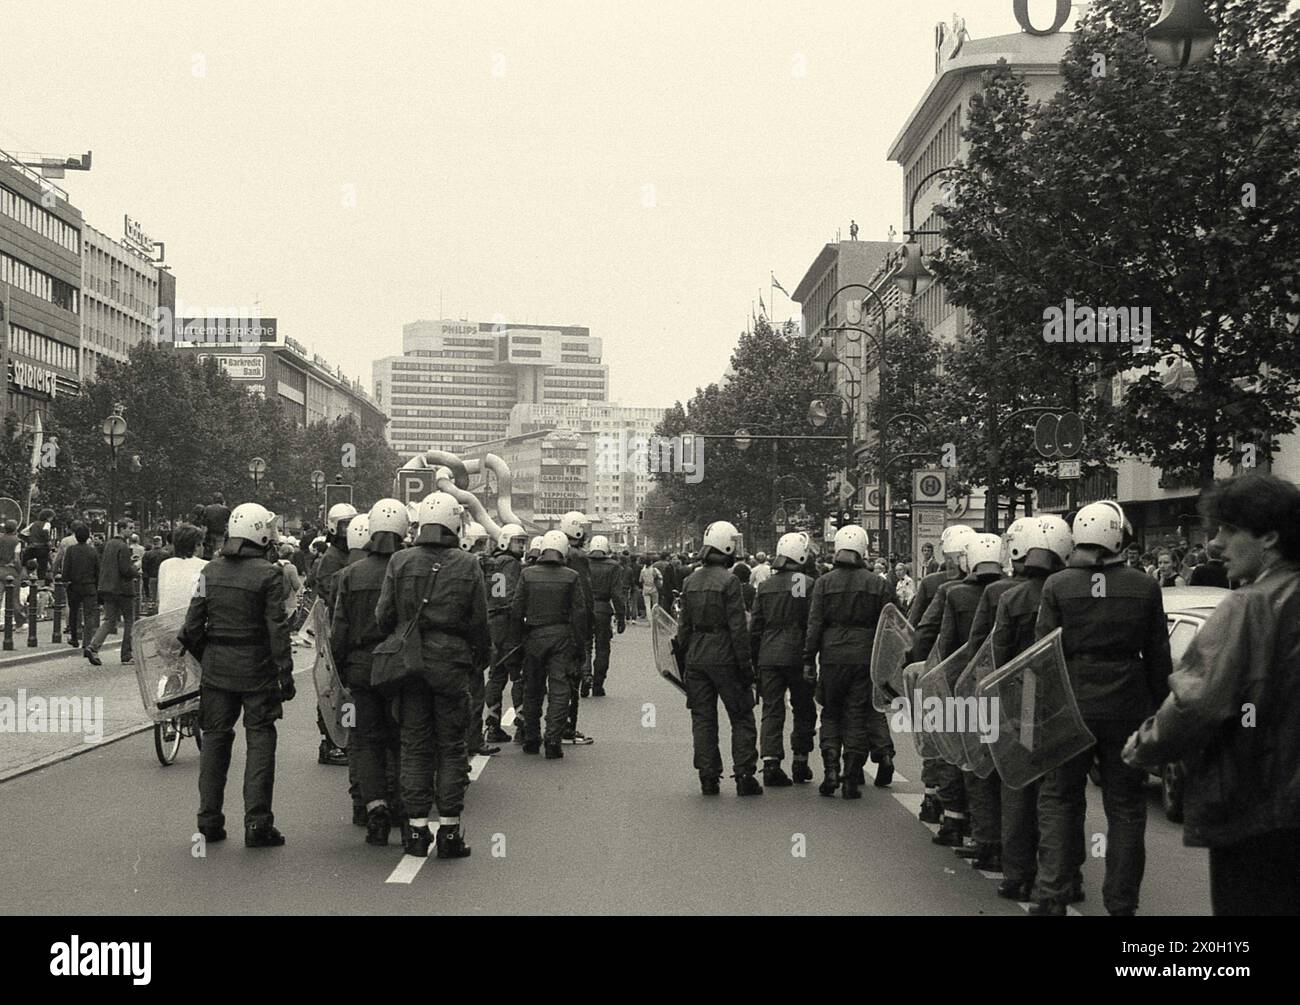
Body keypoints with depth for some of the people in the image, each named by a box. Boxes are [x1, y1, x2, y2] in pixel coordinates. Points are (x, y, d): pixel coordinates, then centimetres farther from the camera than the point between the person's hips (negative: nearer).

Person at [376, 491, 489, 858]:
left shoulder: (400, 562, 0)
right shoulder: (468, 566, -4)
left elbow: (383, 615, 0)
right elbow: (479, 621, -2)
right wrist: (482, 654, 15)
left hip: (409, 663, 2)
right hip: (451, 661, -2)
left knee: (414, 745, 9)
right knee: (451, 746, 6)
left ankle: (416, 827, 11)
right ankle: (449, 829, 8)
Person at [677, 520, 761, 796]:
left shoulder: (690, 582, 7)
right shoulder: (729, 581, -13)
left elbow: (684, 626, 11)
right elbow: (738, 629, -14)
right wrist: (746, 665, -9)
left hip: (696, 658, 6)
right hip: (724, 658, -5)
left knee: (703, 719, 10)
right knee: (741, 719, 5)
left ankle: (708, 779, 11)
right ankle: (744, 778, 4)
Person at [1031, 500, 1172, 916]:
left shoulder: (1057, 586, -5)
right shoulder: (1145, 588, -1)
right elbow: (1158, 658, 4)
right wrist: (1159, 710, 12)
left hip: (1071, 705, -1)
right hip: (1128, 708, 1)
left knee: (1059, 799, 9)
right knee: (1126, 807, 11)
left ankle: (1052, 896, 3)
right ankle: (1121, 901, 15)